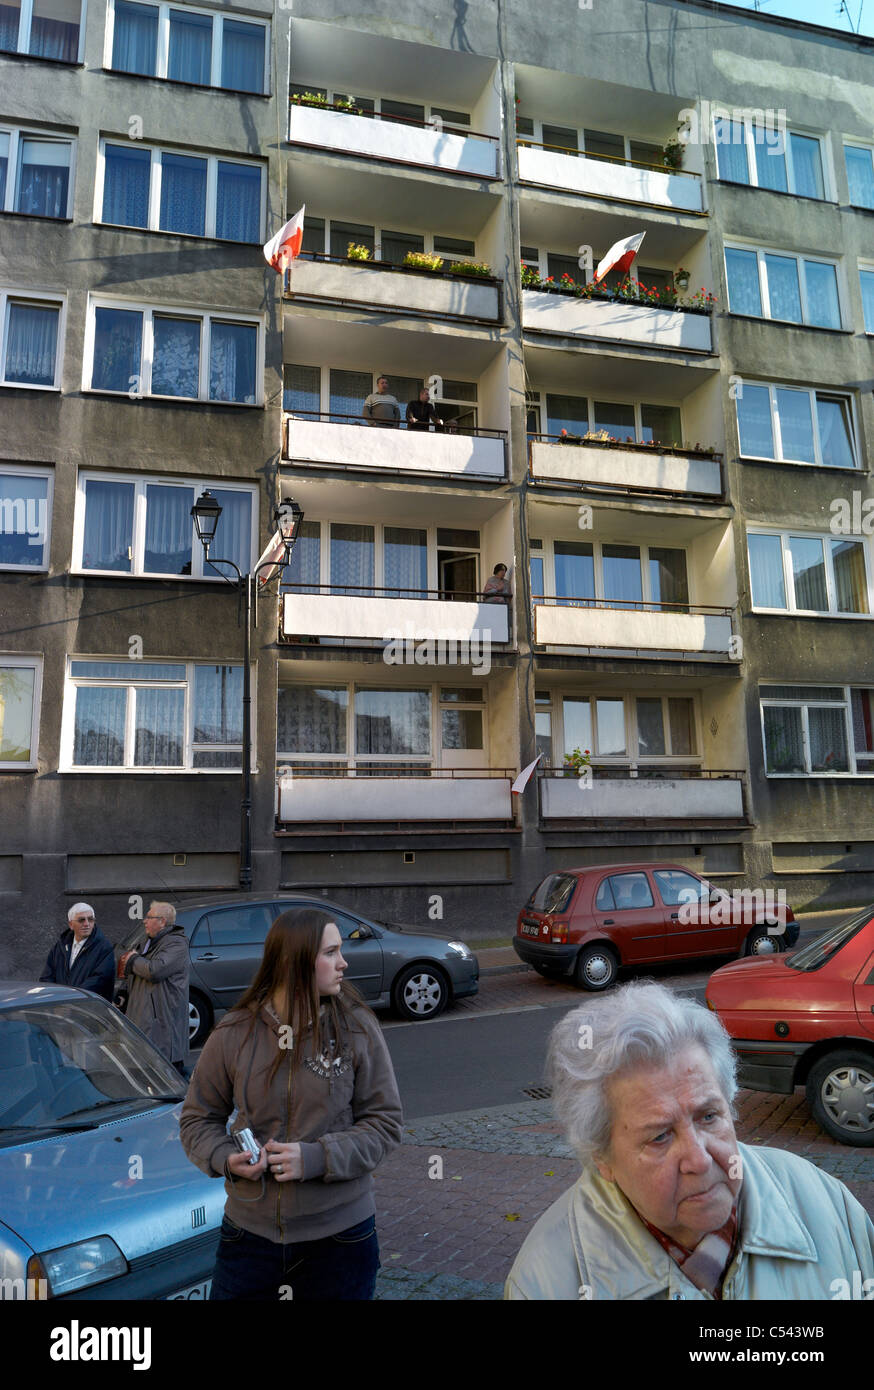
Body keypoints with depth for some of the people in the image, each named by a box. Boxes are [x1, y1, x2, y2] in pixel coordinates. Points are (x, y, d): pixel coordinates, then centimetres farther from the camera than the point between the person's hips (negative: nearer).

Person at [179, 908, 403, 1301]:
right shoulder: (234, 1033, -7)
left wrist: (317, 1158, -18)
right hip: (249, 1234, 1)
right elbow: (198, 1118, 5)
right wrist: (226, 1158, -14)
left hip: (340, 1236, 0)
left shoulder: (357, 1028, -9)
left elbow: (384, 1122, -5)